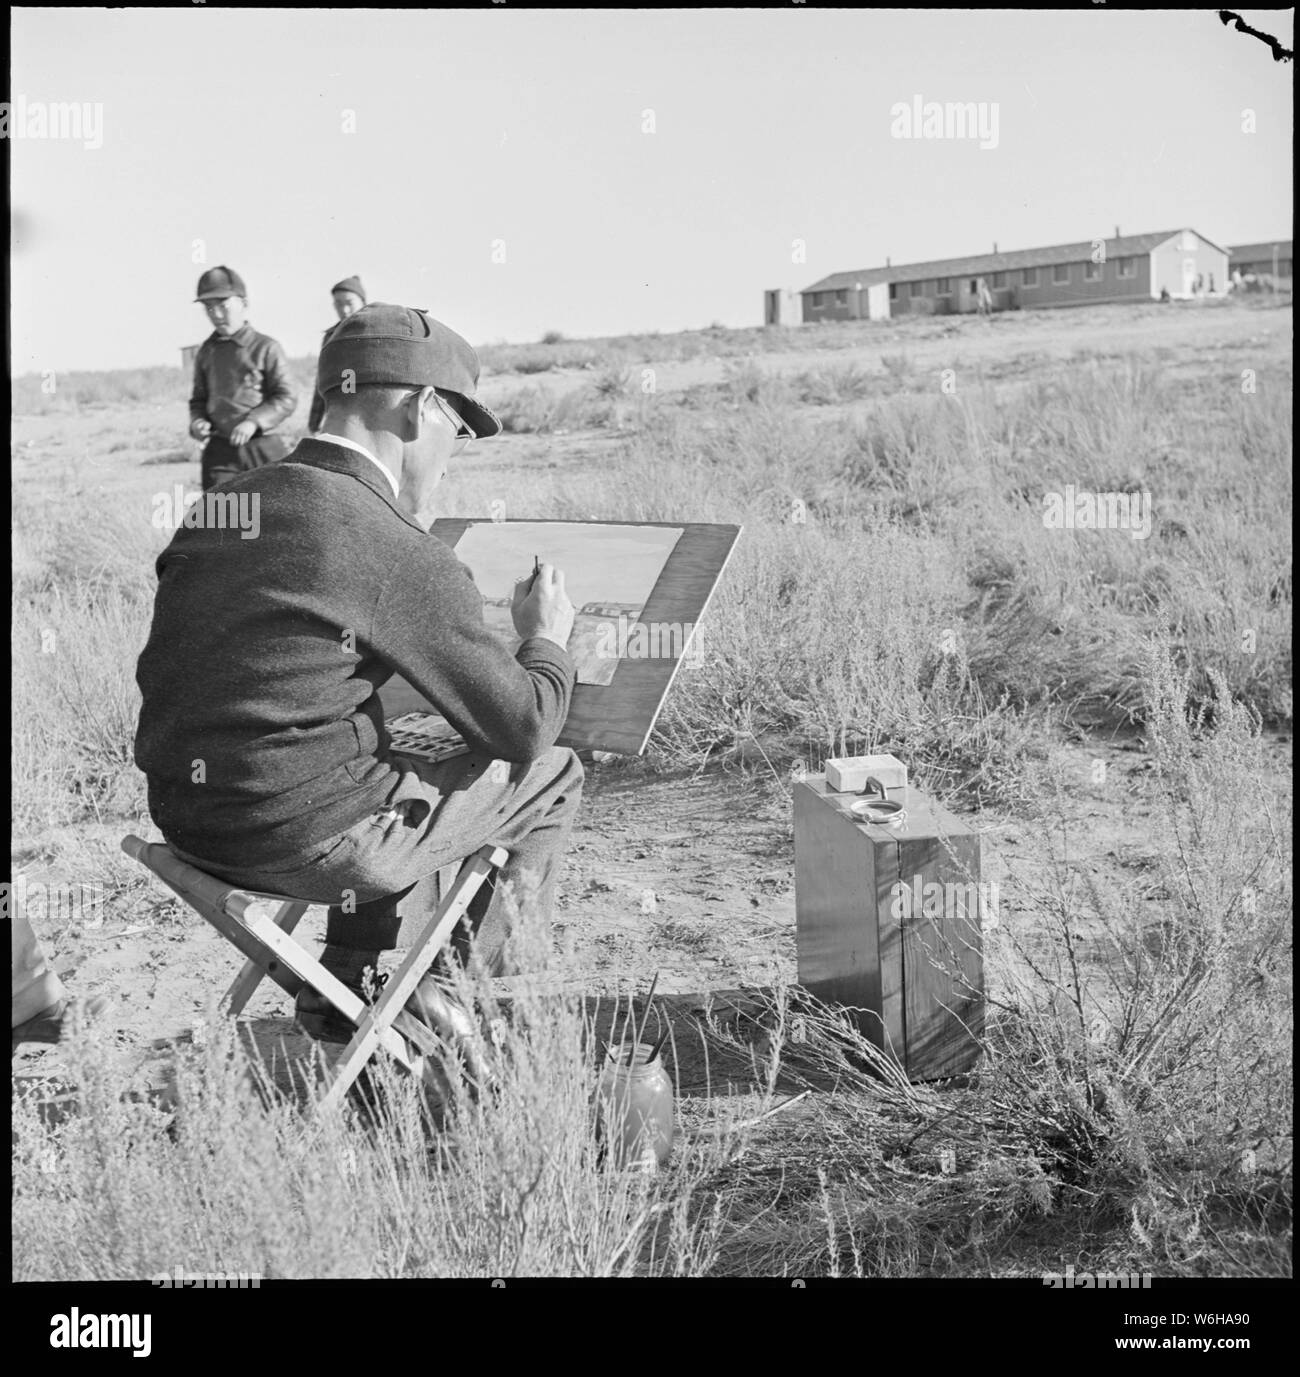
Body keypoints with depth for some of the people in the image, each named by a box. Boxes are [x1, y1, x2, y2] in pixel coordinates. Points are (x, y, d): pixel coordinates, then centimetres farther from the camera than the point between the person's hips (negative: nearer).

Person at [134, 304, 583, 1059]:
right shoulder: (408, 558, -17)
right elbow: (524, 725, -10)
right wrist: (548, 638, 11)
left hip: (186, 821, 8)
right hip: (302, 840, -8)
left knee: (410, 774, 33)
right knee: (554, 775, 10)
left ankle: (350, 990, 33)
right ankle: (461, 987, 26)